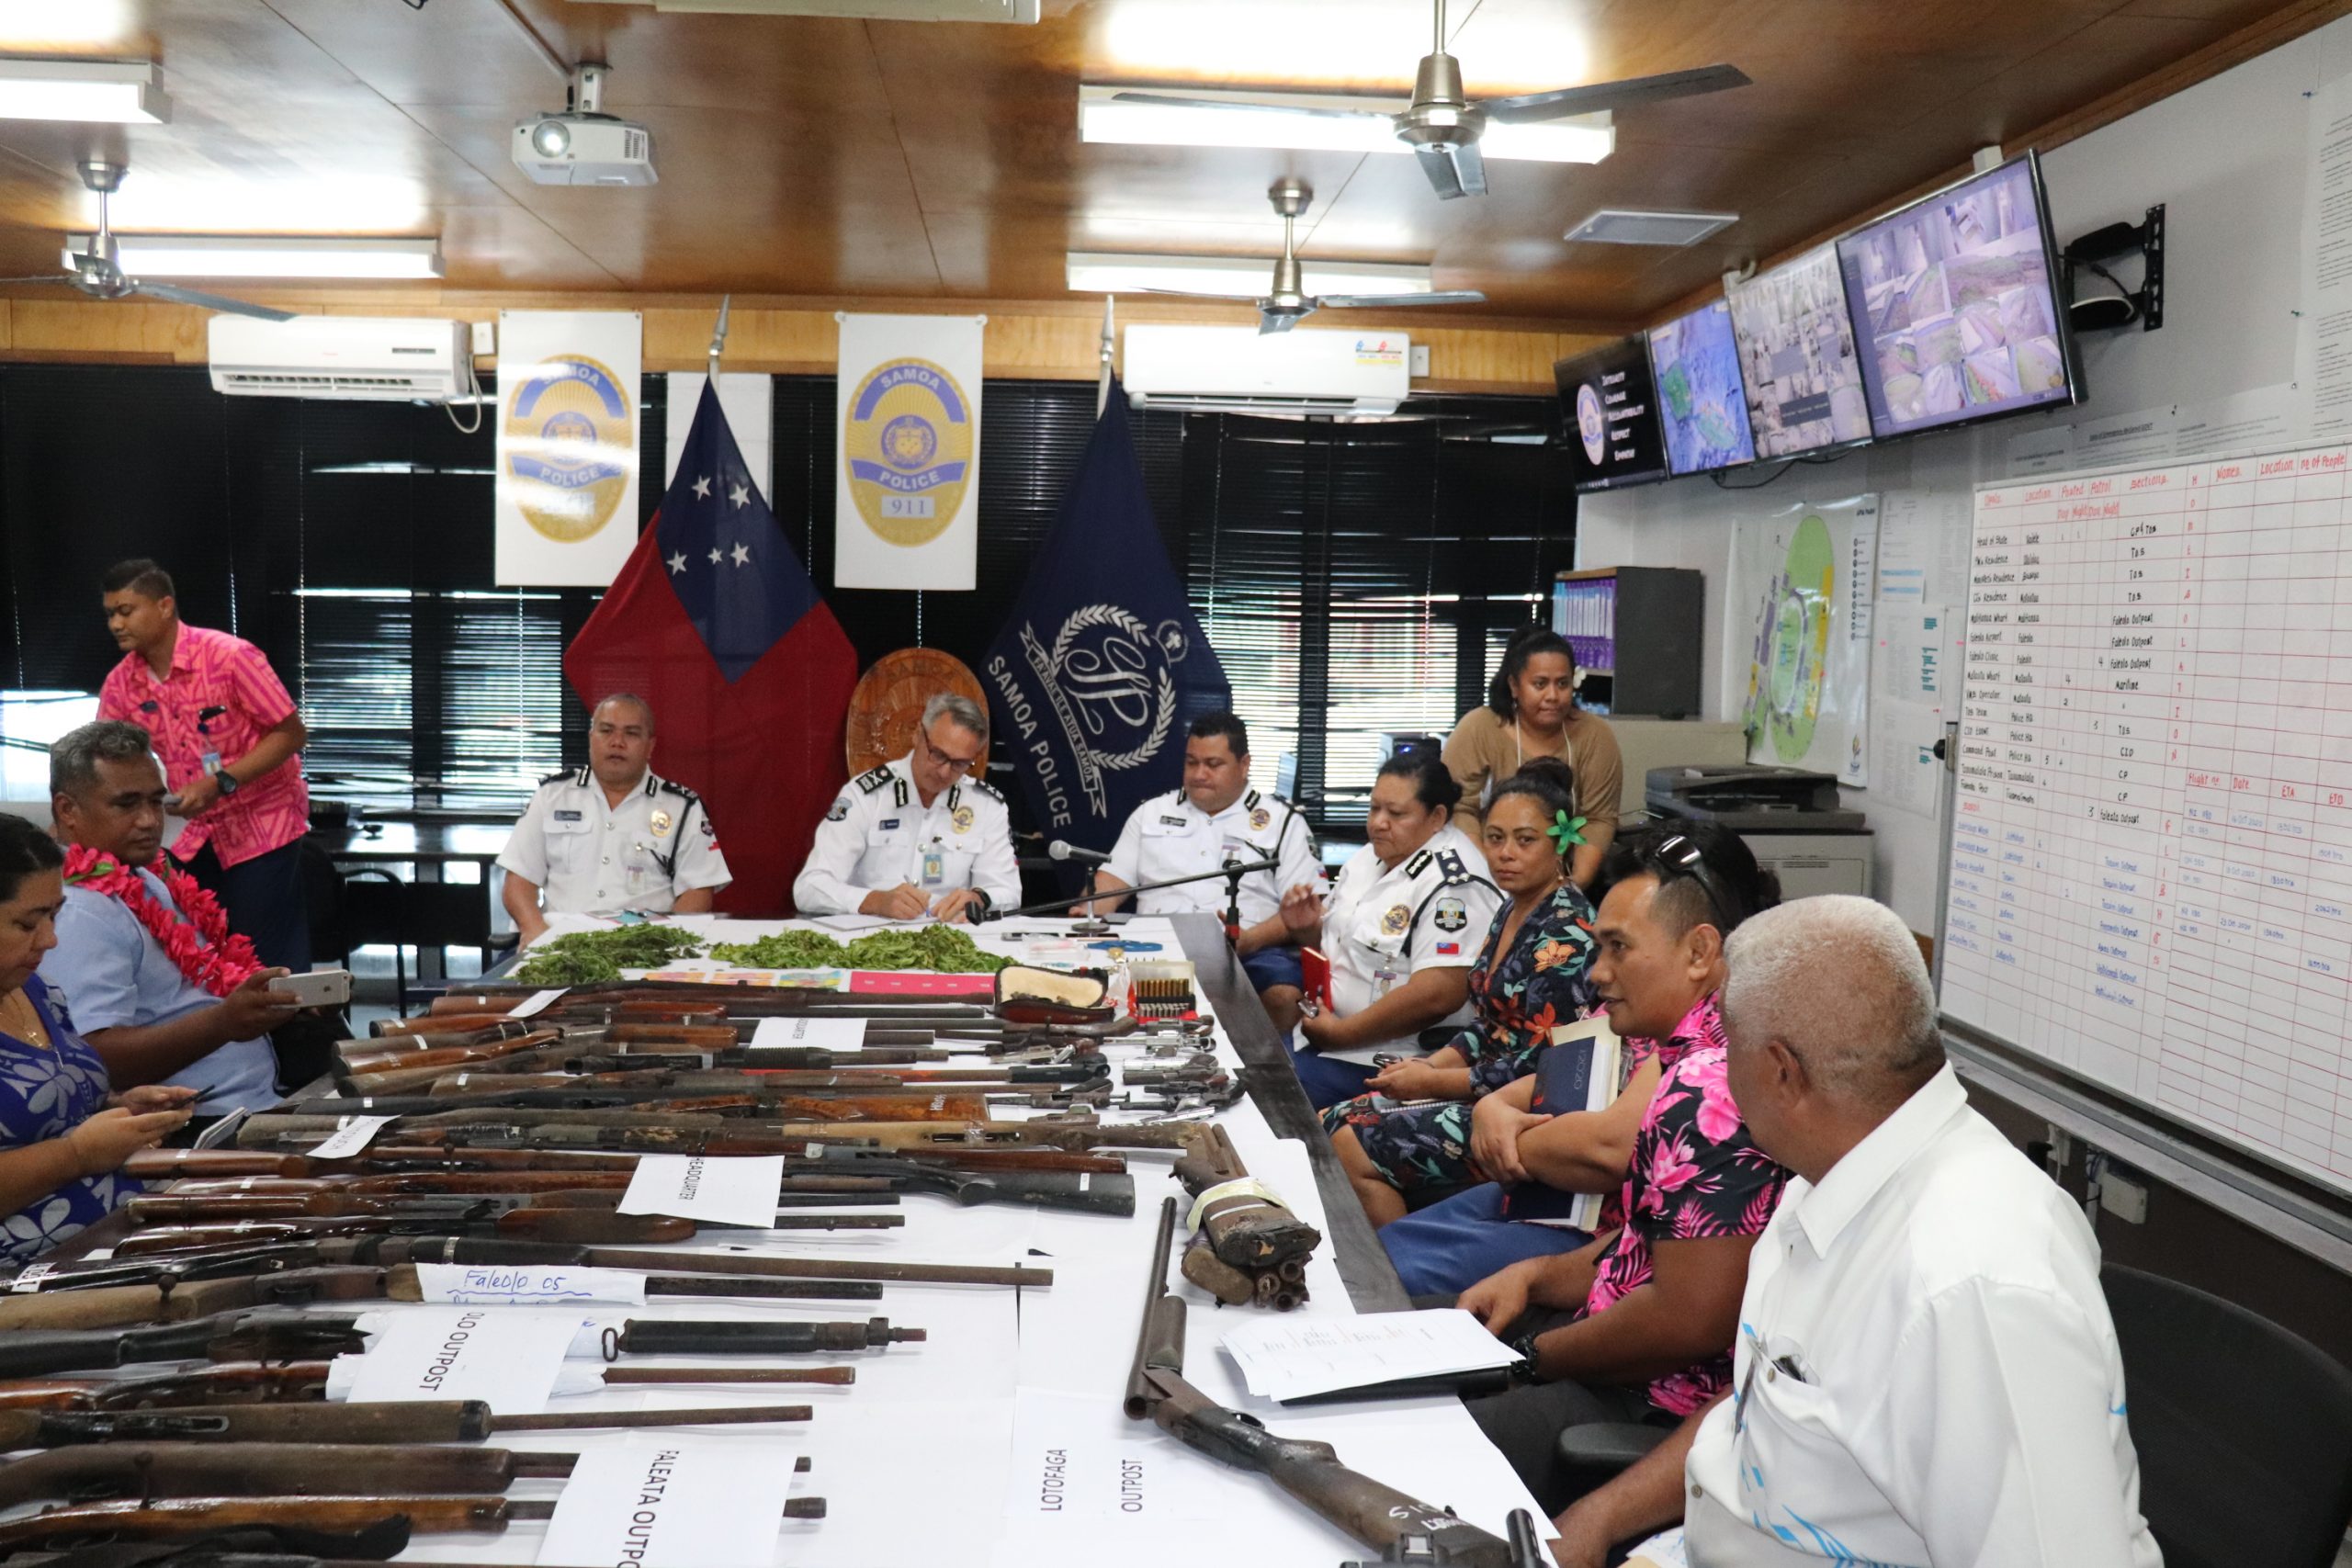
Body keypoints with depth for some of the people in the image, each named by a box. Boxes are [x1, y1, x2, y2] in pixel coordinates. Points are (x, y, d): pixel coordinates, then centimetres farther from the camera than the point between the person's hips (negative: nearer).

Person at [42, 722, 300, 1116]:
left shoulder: (151, 880, 17)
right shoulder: (81, 914, -11)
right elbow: (98, 1060, -22)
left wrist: (296, 995, 9)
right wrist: (222, 1021, -34)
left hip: (263, 1099, 10)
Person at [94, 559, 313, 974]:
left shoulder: (229, 656, -18)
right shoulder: (120, 684, -1)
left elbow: (291, 733, -16)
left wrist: (220, 783, -24)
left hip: (260, 822, -6)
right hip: (194, 833, 6)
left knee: (266, 959, -4)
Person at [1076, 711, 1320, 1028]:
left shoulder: (1282, 821, 11)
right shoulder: (1152, 813, 22)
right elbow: (1113, 879, 20)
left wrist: (1251, 939, -16)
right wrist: (1087, 914, -4)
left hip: (1253, 953, -1)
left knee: (1284, 996, -35)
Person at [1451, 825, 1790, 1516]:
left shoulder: (1711, 1091, -26)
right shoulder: (1705, 1057, 9)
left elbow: (1689, 1319, -28)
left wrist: (1533, 1356, -13)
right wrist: (1538, 1277, 5)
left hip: (1661, 1403, -11)